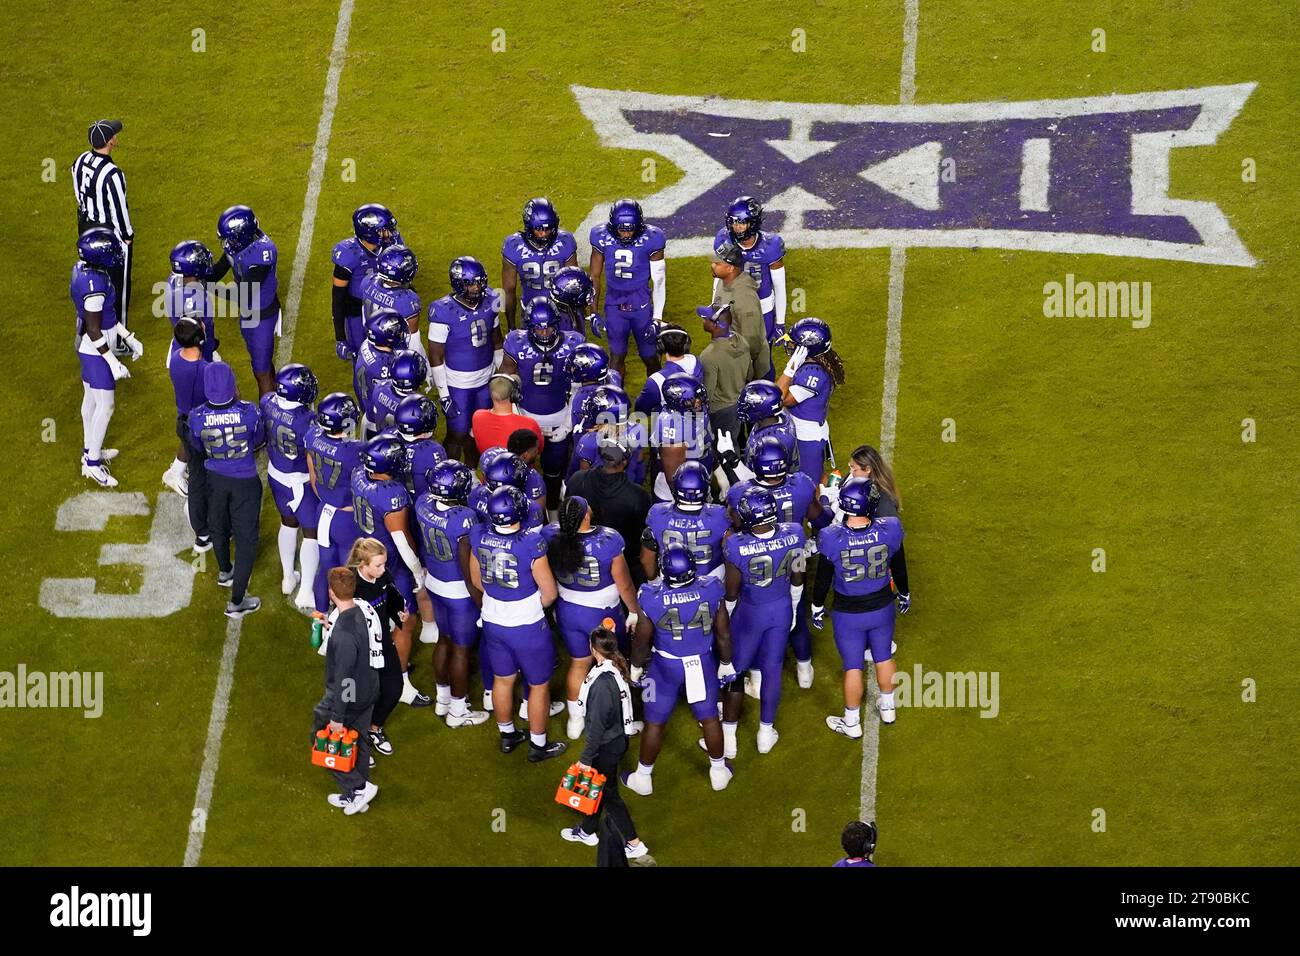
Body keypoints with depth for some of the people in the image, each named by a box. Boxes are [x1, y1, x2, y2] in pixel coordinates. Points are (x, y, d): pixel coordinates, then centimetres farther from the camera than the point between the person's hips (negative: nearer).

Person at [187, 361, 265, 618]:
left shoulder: (197, 417, -22)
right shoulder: (249, 412, -27)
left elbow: (197, 447, -2)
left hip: (215, 478, 3)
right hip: (245, 481, -2)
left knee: (219, 527, 28)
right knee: (246, 538, 11)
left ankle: (225, 572, 55)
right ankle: (237, 602, 16)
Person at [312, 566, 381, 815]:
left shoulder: (344, 634, -35)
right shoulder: (364, 610, -8)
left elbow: (344, 678, -28)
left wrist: (337, 716, -19)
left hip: (348, 697, -9)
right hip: (368, 690, 9)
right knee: (359, 741, 21)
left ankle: (359, 787, 13)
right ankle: (354, 797, 36)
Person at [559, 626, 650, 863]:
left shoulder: (602, 683, -32)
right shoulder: (616, 669, -6)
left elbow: (597, 726, -25)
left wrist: (586, 758, -17)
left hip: (607, 746, -9)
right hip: (617, 737, 9)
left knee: (608, 793, 8)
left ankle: (634, 844, 16)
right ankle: (587, 831, 43)